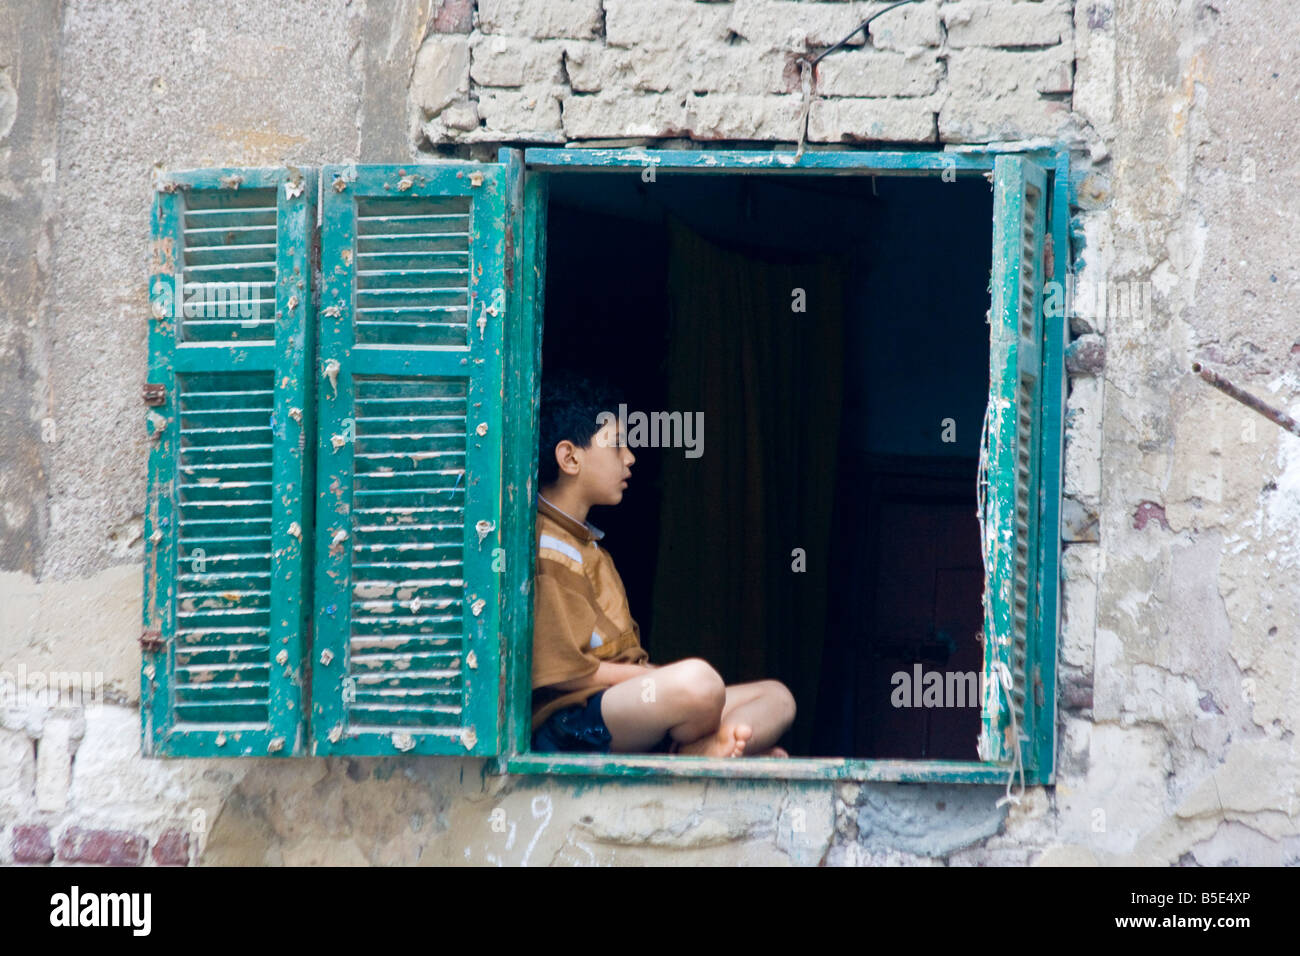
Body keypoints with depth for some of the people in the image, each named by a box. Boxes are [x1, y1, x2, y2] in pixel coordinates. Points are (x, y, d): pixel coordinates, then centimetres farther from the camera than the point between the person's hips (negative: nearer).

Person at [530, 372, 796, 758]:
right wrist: (672, 679, -9)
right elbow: (563, 671, -15)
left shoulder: (586, 546, 26)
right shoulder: (544, 550, -8)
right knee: (697, 680, -37)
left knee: (776, 698, 7)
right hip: (568, 722, -11)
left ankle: (705, 753, -20)